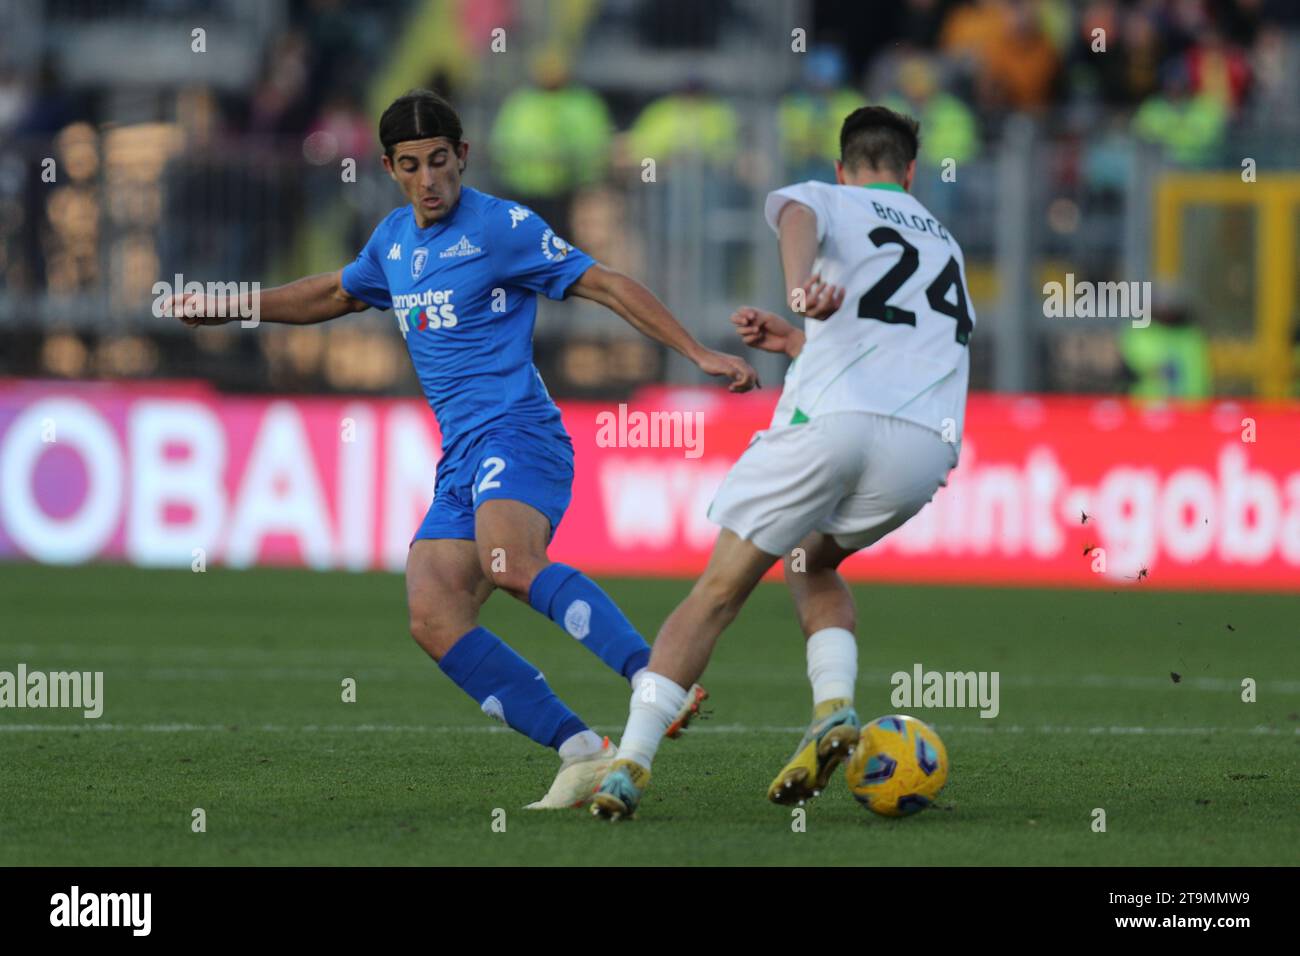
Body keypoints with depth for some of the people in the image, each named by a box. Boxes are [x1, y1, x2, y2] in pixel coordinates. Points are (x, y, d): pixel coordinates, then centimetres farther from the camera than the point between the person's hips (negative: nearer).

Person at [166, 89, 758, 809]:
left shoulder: (502, 227, -2)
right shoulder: (393, 240, 19)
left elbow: (606, 286, -2)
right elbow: (334, 295, 39)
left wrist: (700, 354, -7)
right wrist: (230, 307, 37)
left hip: (515, 432, -7)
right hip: (459, 462, 7)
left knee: (511, 565, -37)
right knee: (433, 621, -14)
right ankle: (581, 754, -16)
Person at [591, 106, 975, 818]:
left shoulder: (827, 199, 17)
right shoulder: (945, 244, 34)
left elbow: (797, 215, -10)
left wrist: (801, 286, -31)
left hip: (829, 420, -4)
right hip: (929, 445, 4)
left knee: (717, 592, 4)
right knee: (813, 565, 29)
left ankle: (629, 765, -6)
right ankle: (834, 706, 3)